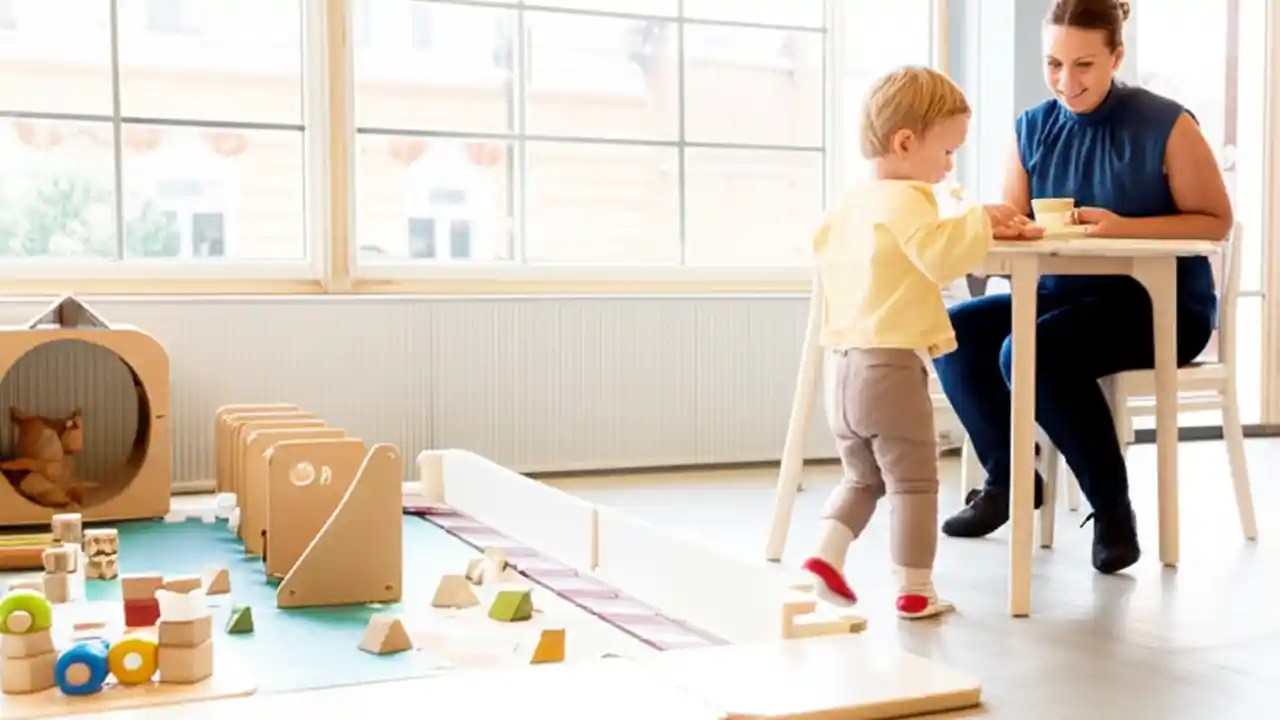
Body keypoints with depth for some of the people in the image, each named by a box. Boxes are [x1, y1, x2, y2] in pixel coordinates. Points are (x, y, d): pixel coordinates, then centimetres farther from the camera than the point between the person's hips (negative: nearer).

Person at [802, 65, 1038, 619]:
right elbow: (941, 256, -30)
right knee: (913, 483, 3)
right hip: (892, 368, -8)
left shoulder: (849, 201, 14)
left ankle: (826, 553, 8)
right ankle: (915, 590, 8)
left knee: (862, 477, 22)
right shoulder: (904, 201, -14)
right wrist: (980, 222, -14)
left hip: (847, 367, 8)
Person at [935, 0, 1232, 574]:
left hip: (1162, 303, -6)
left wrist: (1124, 228, -23)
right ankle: (1009, 476, 6)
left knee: (1029, 351, -31)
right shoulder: (1032, 128, 6)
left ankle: (1112, 506, -11)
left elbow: (1216, 222, -8)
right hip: (1065, 294, 6)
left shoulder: (1165, 124, -9)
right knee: (954, 330, -15)